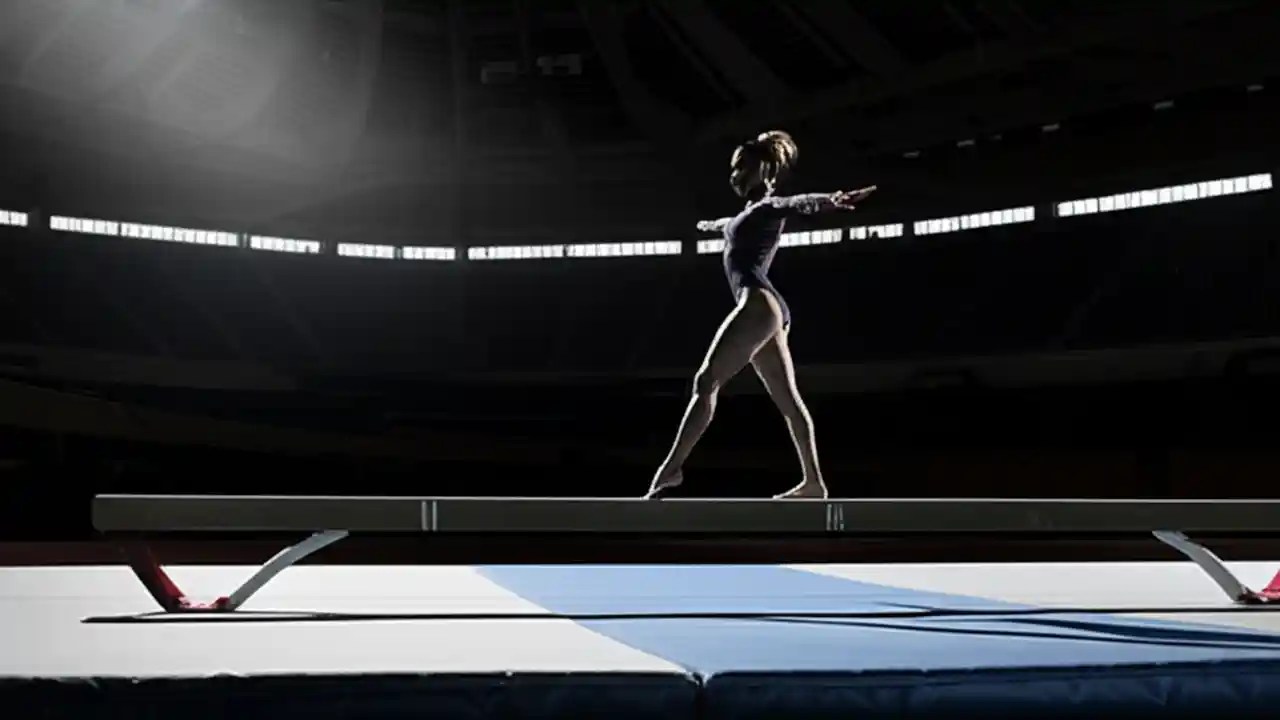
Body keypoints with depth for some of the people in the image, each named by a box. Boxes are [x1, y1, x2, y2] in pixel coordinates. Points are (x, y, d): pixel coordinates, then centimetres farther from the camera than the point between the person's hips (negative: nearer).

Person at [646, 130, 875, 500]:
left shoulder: (770, 206, 0)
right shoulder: (750, 213, 26)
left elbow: (801, 202, -22)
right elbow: (731, 225, 51)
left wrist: (833, 200, -43)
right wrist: (709, 224, 72)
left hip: (759, 304, -10)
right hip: (768, 311, 10)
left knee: (706, 382, -12)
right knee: (788, 399, 4)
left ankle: (671, 467, -12)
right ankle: (813, 481, 5)